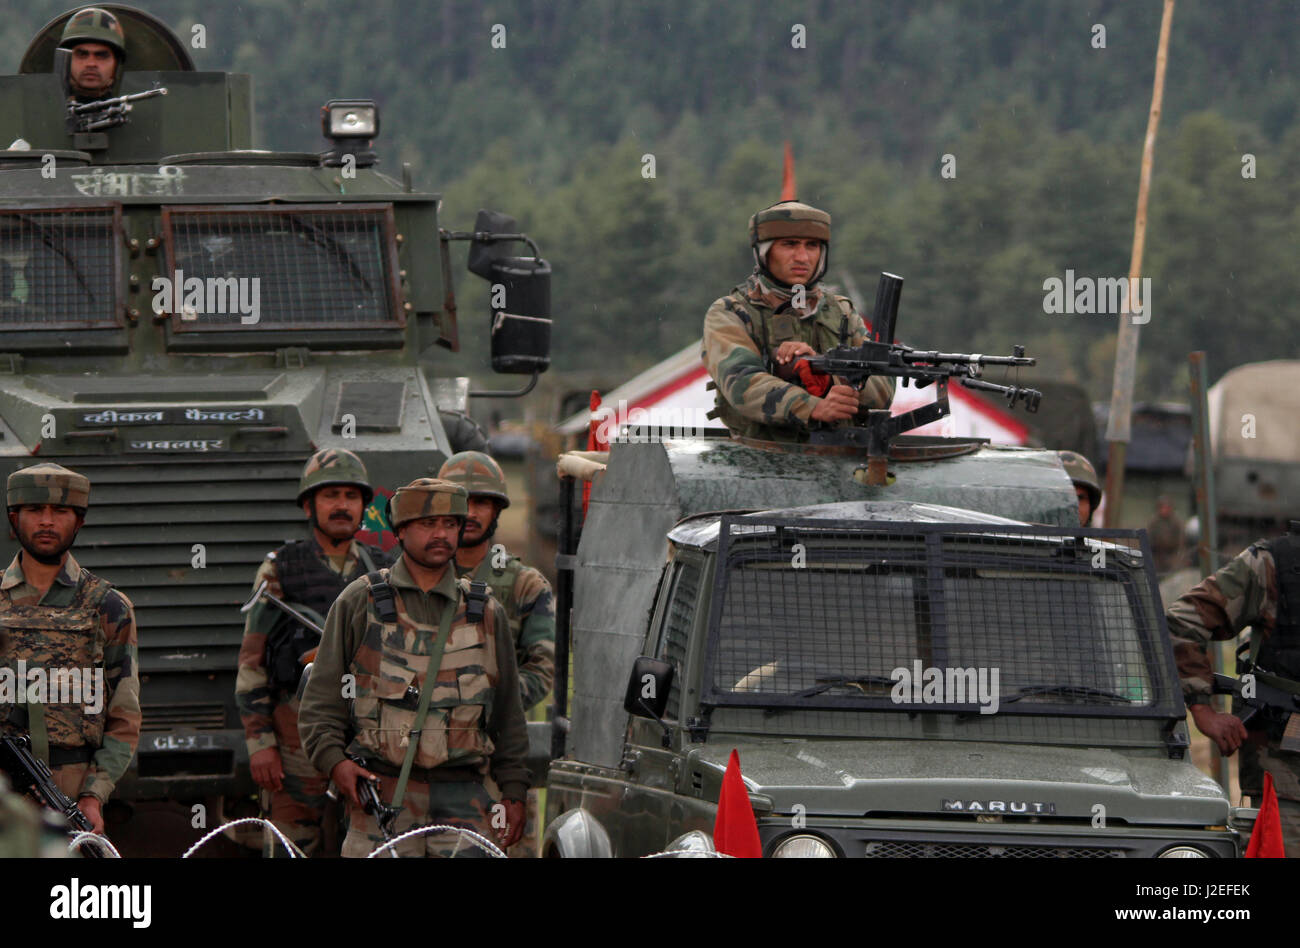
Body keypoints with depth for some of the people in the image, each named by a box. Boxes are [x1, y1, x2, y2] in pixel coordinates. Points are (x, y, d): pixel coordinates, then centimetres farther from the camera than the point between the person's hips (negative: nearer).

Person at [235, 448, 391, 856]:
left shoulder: (383, 572, 12)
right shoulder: (280, 570, 2)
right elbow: (252, 663, 0)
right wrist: (259, 742, -8)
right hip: (299, 727, -3)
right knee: (296, 849, -3)